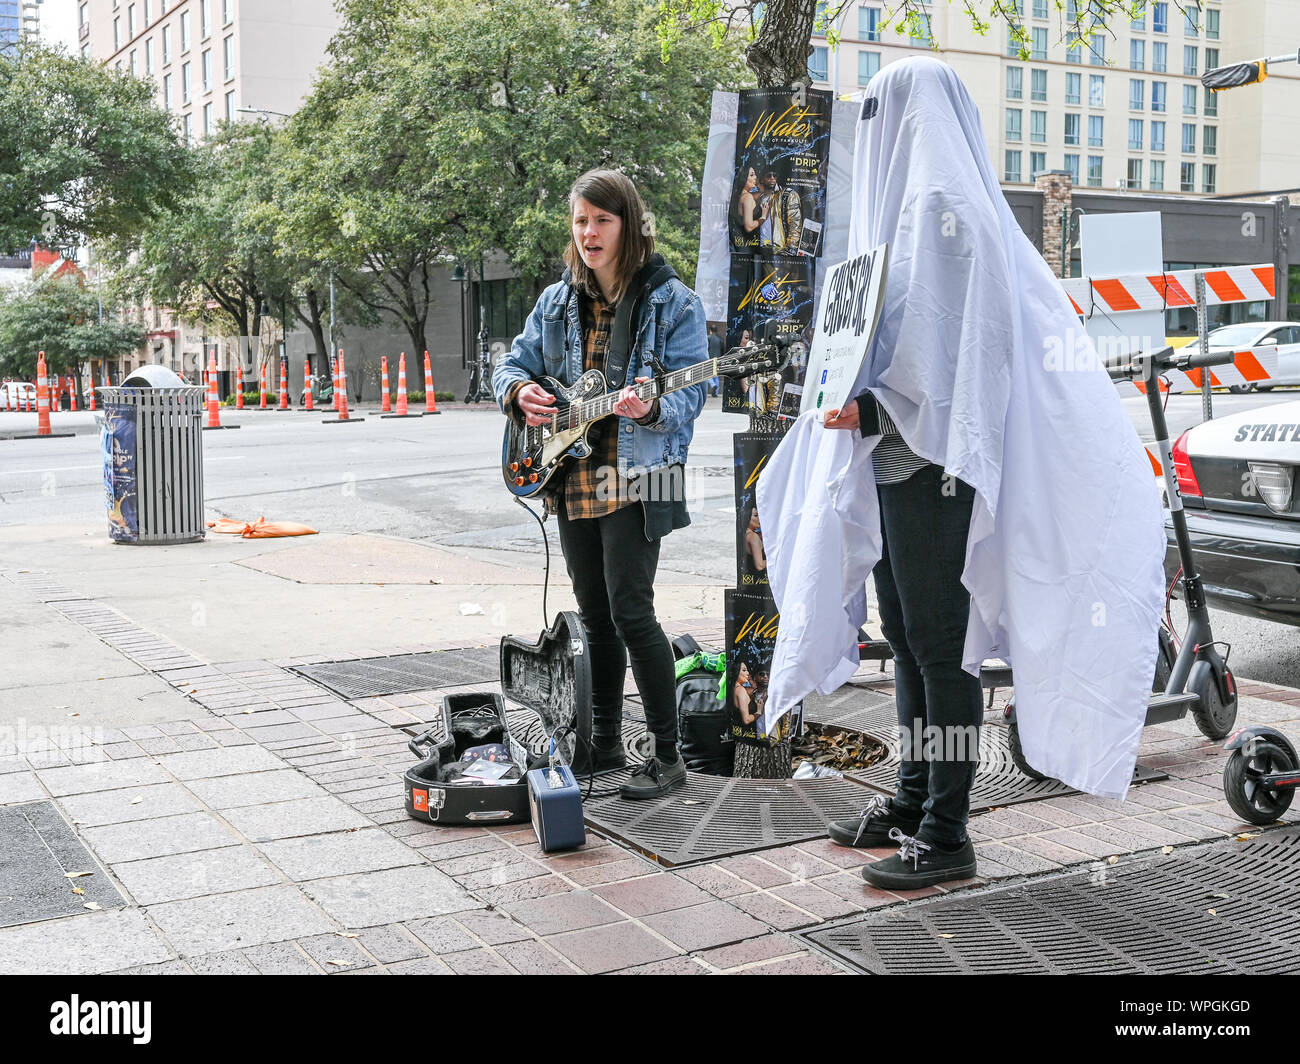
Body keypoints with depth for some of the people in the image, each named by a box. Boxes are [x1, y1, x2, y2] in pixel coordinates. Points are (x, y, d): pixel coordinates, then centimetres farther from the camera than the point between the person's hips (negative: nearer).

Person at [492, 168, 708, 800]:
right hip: (572, 477, 6)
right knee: (594, 615, 12)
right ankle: (605, 742, 23)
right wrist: (520, 392, -5)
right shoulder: (557, 302, 13)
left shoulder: (673, 302, -3)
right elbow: (513, 363, 19)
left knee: (630, 611, -12)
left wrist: (651, 409, -31)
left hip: (635, 478, -6)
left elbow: (690, 392, -9)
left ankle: (667, 756, -2)